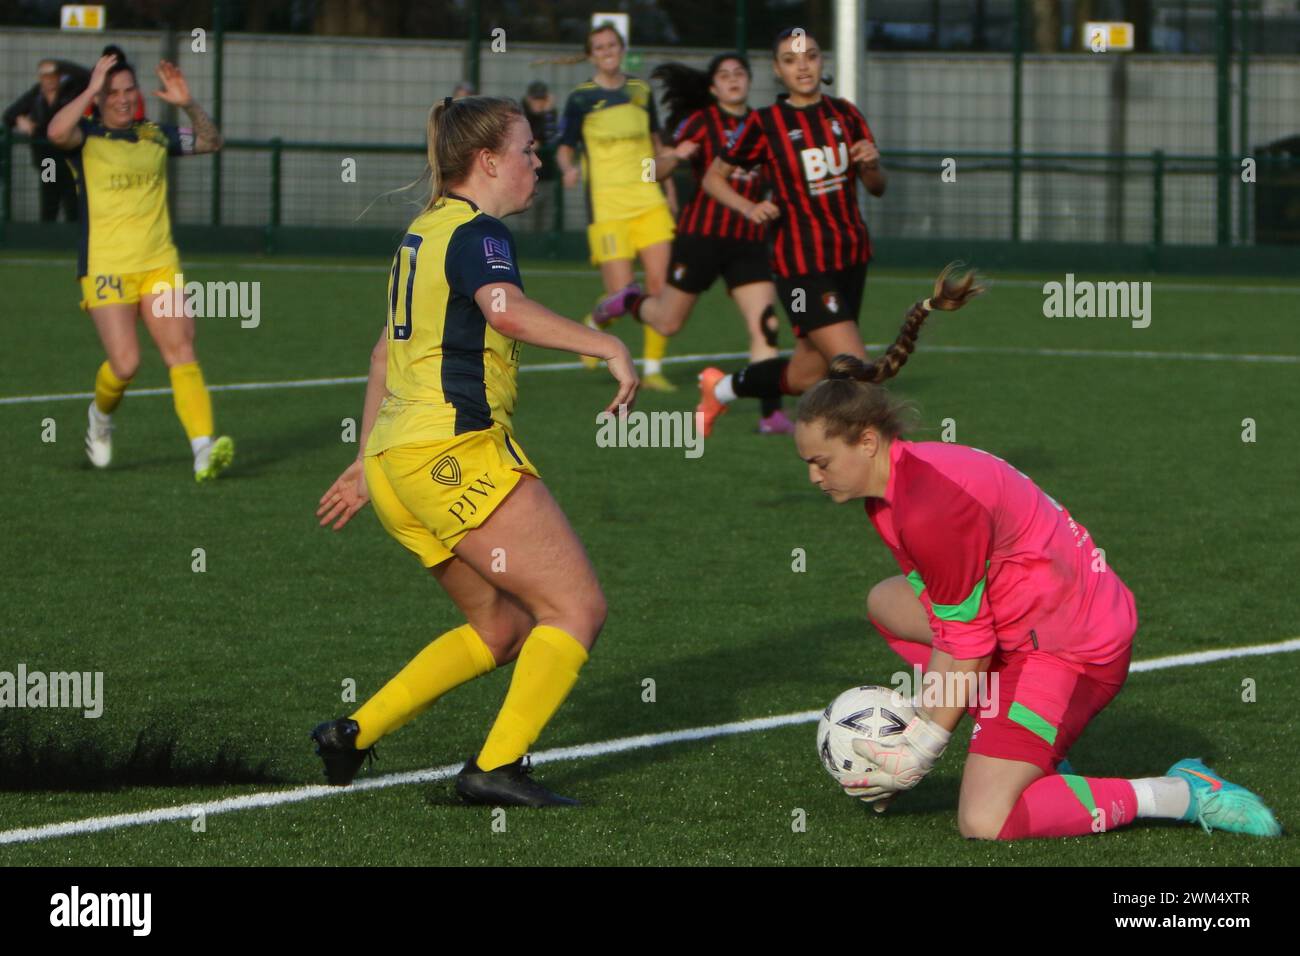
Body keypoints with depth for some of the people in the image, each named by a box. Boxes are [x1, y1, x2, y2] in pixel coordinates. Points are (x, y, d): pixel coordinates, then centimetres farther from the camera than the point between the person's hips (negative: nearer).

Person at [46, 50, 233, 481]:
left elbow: (210, 141, 21)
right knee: (125, 364, -12)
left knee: (181, 350, -12)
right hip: (105, 268, -3)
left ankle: (204, 449, -21)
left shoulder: (155, 135, 12)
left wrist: (188, 104, 5)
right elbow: (57, 131, -24)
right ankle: (101, 415, 22)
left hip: (160, 265, 3)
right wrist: (92, 90, -20)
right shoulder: (86, 137, -1)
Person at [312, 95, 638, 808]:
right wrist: (607, 347, -28)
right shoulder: (476, 232, -9)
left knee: (502, 627, 17)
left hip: (398, 457, 10)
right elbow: (505, 309, -31)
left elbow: (385, 352, 26)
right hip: (457, 453, -10)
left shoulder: (425, 229, 20)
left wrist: (369, 463, 31)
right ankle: (497, 766, -12)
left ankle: (354, 734, 13)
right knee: (577, 607, -6)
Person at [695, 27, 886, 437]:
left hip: (852, 258, 6)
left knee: (803, 377, 12)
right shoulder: (765, 123, -6)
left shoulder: (845, 114, 7)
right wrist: (749, 207, -13)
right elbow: (713, 177, 5)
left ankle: (721, 387, 36)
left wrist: (871, 164, -8)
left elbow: (877, 187, 14)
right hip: (803, 264, -6)